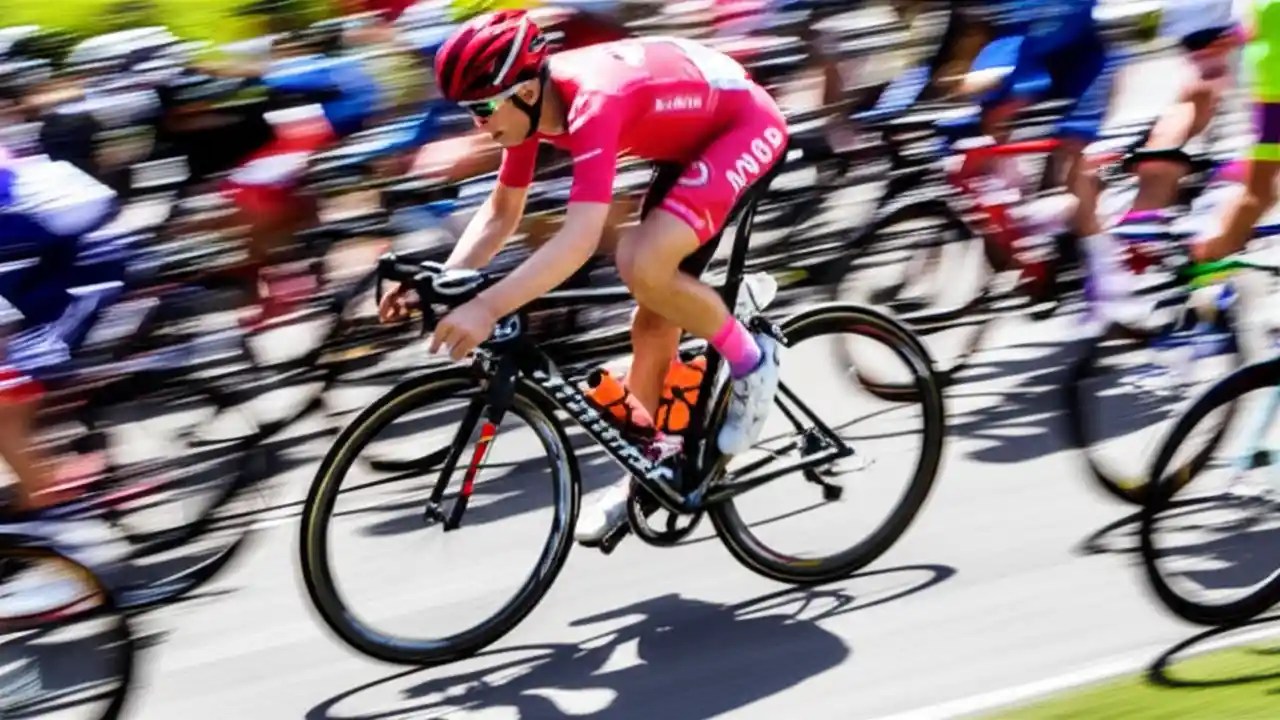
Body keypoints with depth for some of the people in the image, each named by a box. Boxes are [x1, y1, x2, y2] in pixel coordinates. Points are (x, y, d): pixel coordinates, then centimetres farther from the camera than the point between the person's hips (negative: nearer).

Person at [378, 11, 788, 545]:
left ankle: (751, 361, -5)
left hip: (746, 126, -9)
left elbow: (580, 240, -45)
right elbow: (501, 212, 1)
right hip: (690, 141, 9)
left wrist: (488, 307, -51)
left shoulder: (594, 102, -35)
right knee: (652, 325, 9)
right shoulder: (531, 103, -10)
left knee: (642, 264, -29)